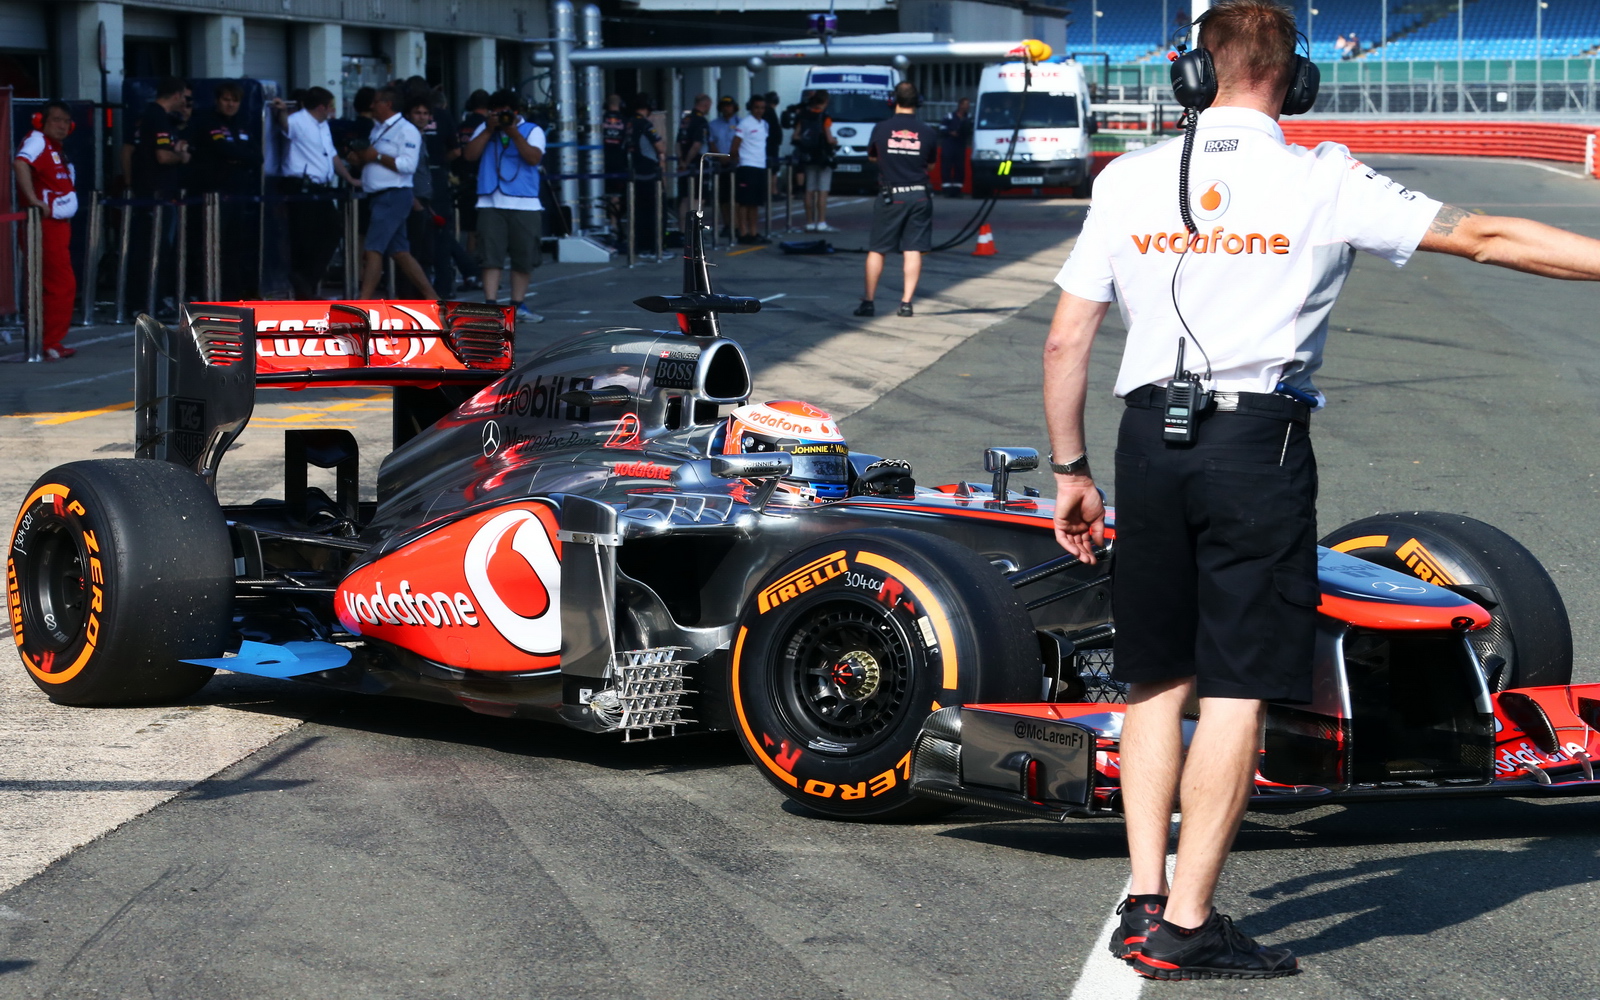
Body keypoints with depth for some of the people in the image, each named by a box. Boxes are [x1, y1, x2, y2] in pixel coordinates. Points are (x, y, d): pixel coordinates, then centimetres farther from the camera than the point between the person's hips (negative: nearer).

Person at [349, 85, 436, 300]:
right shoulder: (377, 129, 19)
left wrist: (377, 157, -18)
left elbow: (408, 165, -20)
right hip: (378, 197, 10)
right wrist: (359, 159, 5)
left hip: (394, 196, -10)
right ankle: (431, 297, 13)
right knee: (399, 252, 9)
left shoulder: (406, 131, -9)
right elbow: (369, 158, 27)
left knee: (373, 248, -14)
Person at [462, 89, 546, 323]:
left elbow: (534, 158, -12)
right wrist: (489, 130, -7)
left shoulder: (532, 131, 5)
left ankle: (518, 306, 15)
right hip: (491, 204, 0)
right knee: (491, 257, -7)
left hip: (525, 205, 0)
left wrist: (514, 133, -16)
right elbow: (470, 155, -1)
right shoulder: (485, 130, 12)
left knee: (524, 259, 5)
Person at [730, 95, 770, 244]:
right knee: (744, 202, -4)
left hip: (760, 167, 7)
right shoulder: (745, 123, -7)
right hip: (747, 167, -7)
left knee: (755, 203, 10)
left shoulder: (764, 124, 15)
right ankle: (743, 234, -3)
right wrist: (736, 160, -9)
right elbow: (734, 147, -8)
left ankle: (754, 233, 14)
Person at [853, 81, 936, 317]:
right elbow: (930, 164, 8)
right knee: (913, 250, 3)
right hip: (919, 195, 1)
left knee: (876, 250, 8)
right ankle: (906, 303, -1)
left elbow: (872, 157, 10)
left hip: (890, 196, -1)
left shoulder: (881, 129, -6)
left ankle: (868, 302, 9)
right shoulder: (926, 131, -4)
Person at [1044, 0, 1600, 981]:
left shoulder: (1129, 179, 6)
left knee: (1159, 678, 15)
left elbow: (1067, 340, 7)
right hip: (1261, 442, -4)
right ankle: (1185, 926, -1)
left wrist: (1071, 470, 17)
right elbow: (1483, 236, -3)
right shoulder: (1325, 181, -3)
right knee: (1239, 690, 0)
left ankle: (1145, 901, 15)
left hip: (1152, 440, 4)